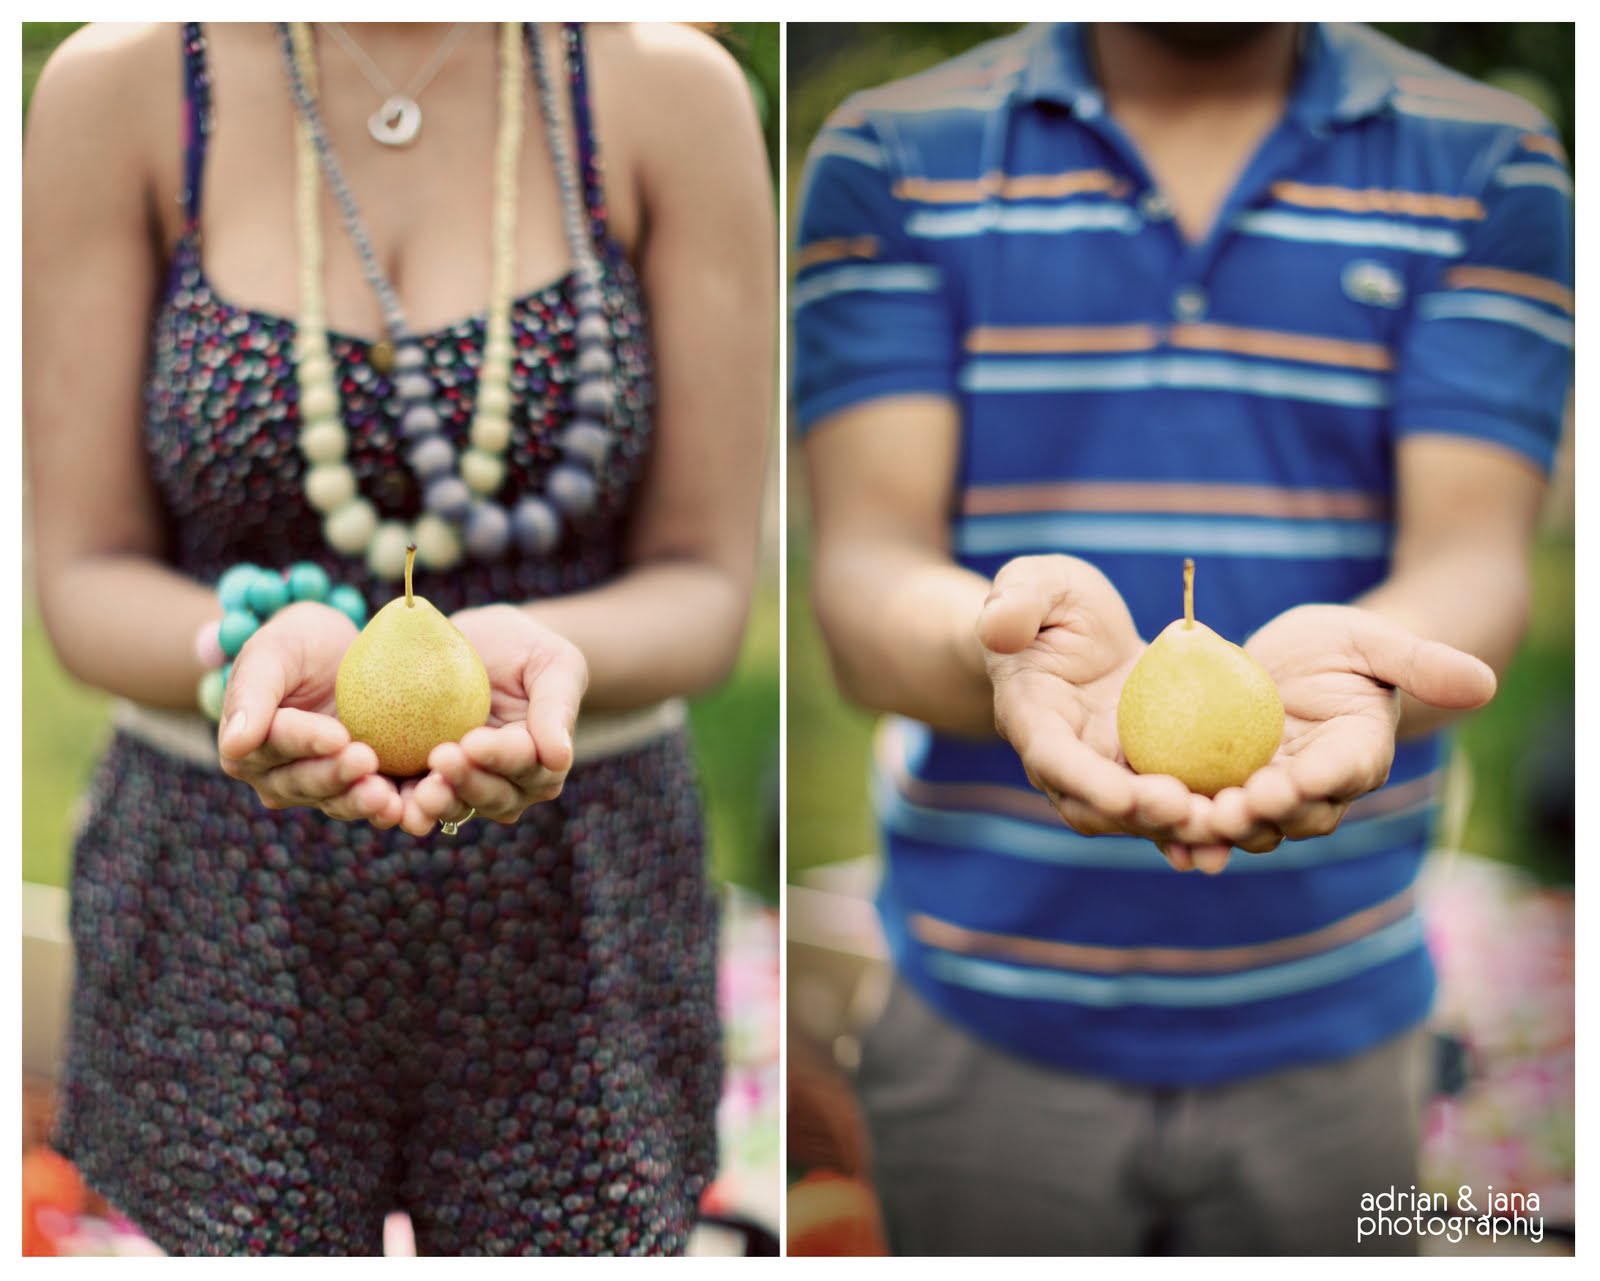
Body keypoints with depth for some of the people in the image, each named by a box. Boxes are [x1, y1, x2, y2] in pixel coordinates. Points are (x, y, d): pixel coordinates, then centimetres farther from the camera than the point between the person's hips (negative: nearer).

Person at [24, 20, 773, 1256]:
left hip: (578, 907, 0)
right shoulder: (117, 86, -6)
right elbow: (86, 578, -5)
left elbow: (705, 587, -5)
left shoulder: (672, 87, -7)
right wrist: (255, 643, -26)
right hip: (225, 904, 0)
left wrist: (533, 646, -26)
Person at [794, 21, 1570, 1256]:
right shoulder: (890, 155, -2)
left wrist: (1343, 662, -33)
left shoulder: (1493, 167, 1)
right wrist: (999, 644, -35)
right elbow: (866, 565, -11)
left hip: (1330, 1016, 1)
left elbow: (1472, 560, -10)